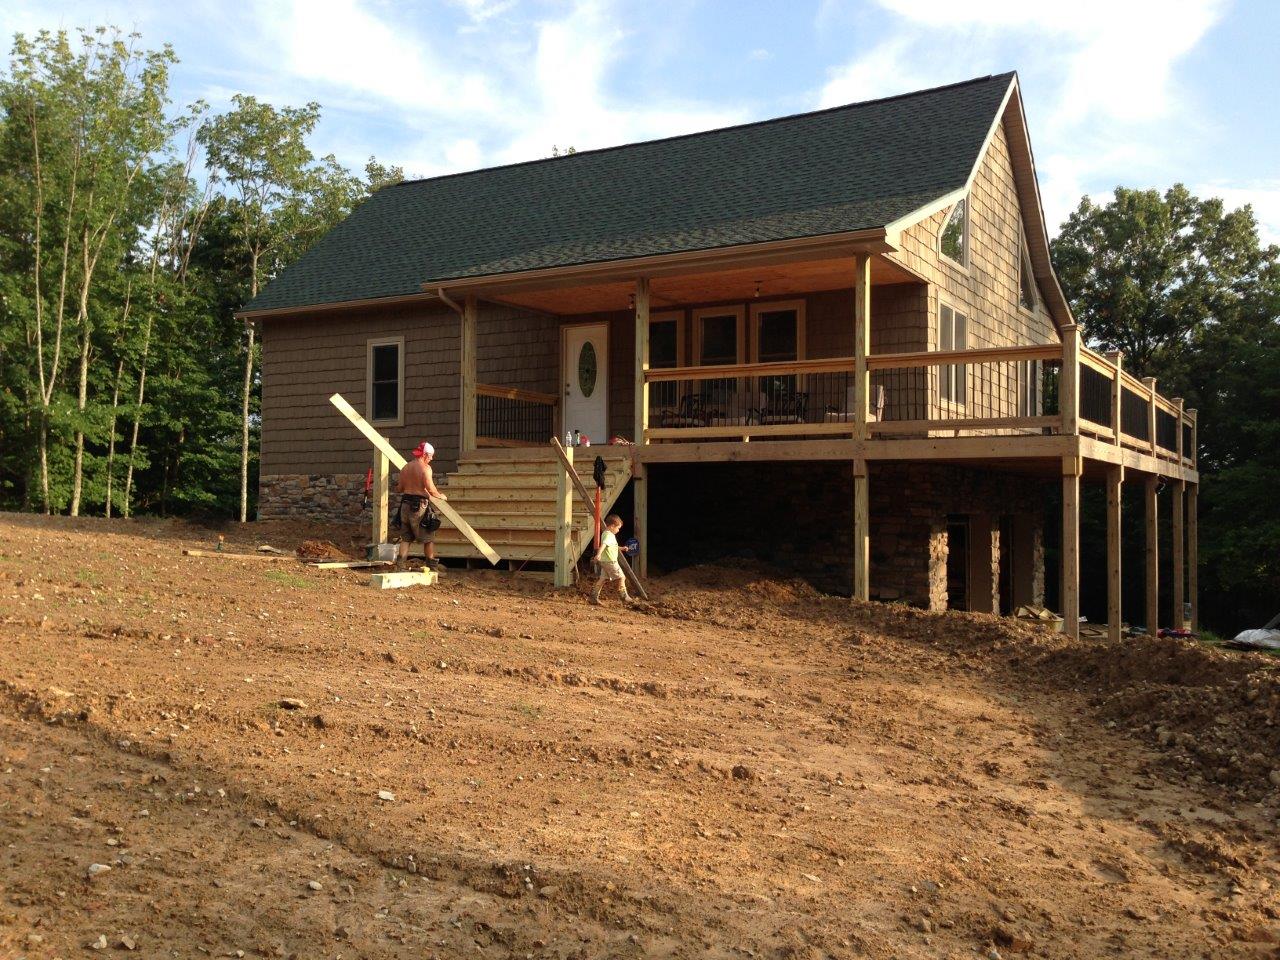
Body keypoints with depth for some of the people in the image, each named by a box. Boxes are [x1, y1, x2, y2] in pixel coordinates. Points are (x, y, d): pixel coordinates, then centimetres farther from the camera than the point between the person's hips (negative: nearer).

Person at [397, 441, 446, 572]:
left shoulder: (406, 467, 9)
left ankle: (401, 564, 9)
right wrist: (440, 496, -1)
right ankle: (432, 564, 9)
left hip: (406, 504, 6)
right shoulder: (425, 468, -11)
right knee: (428, 537, 5)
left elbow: (399, 489, 13)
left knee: (406, 536, 13)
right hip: (419, 505, -6)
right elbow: (431, 489, -19)